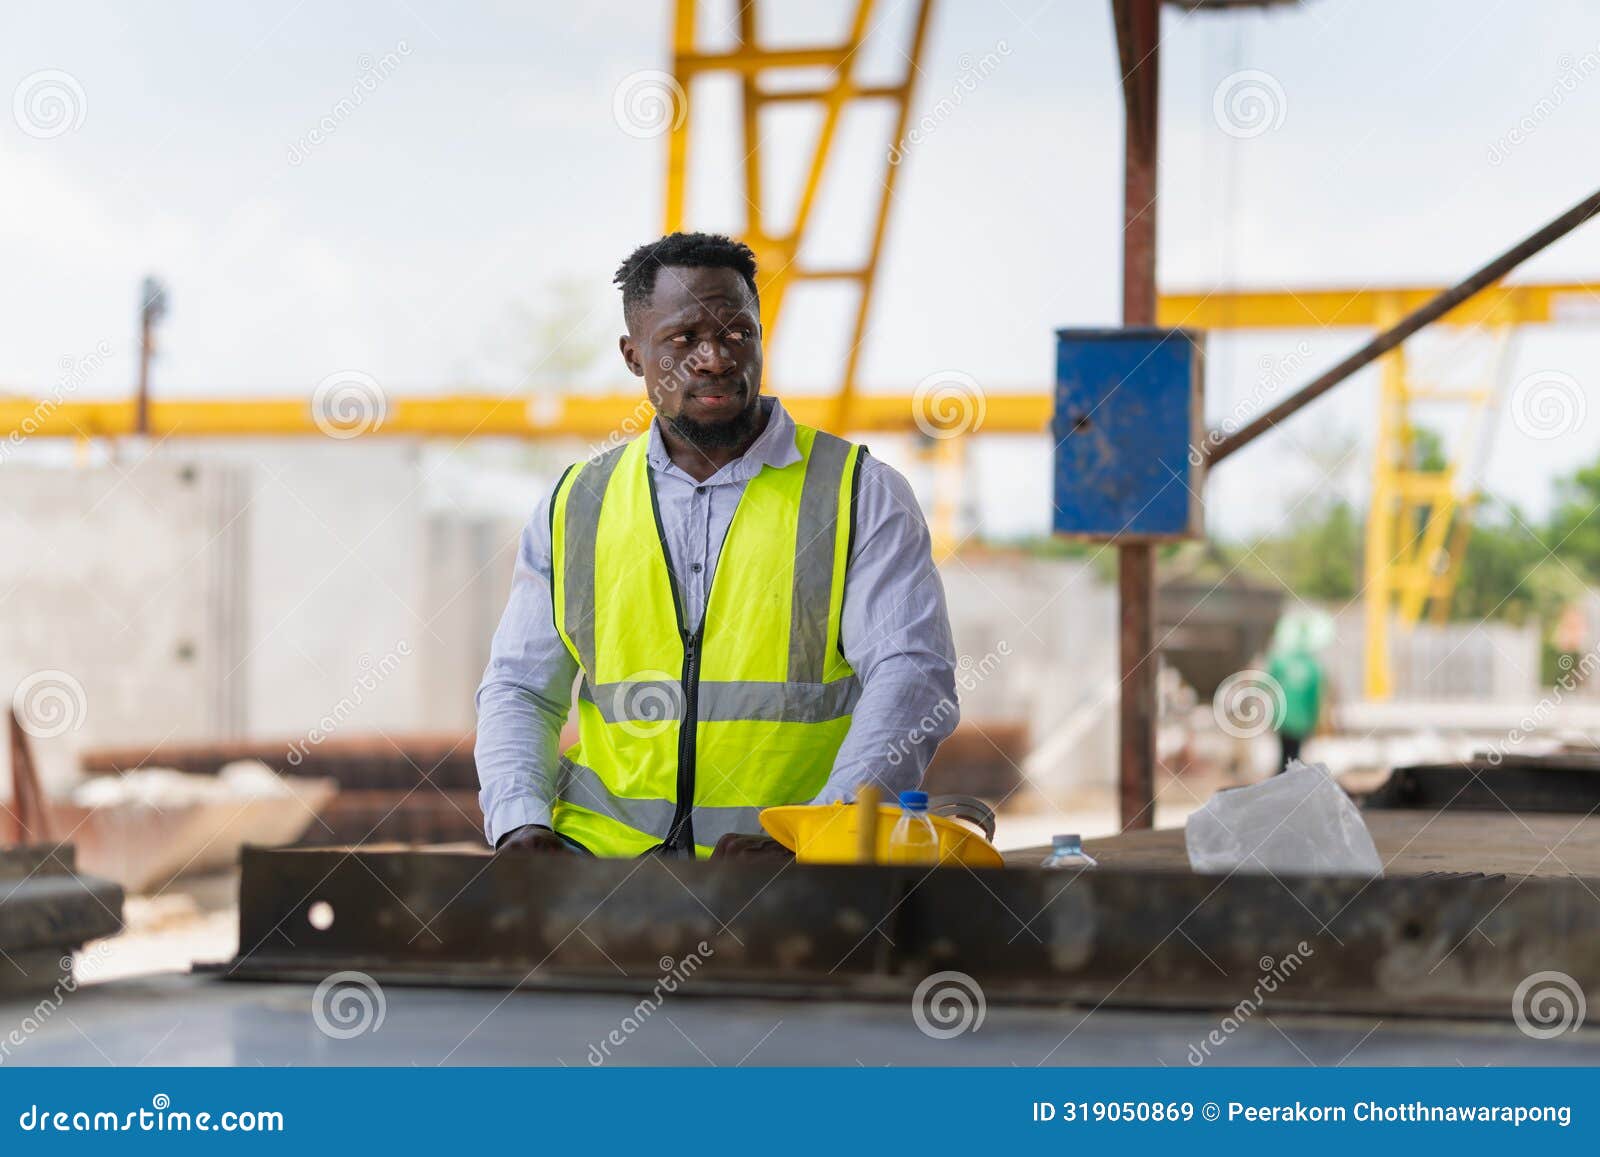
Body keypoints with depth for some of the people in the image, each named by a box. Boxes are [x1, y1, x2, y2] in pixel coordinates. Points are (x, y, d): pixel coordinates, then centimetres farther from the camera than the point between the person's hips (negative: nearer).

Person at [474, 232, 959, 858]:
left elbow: (913, 678, -6)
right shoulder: (573, 507, 15)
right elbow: (519, 689, 18)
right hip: (603, 848, 2)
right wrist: (519, 822, -3)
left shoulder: (861, 494, 5)